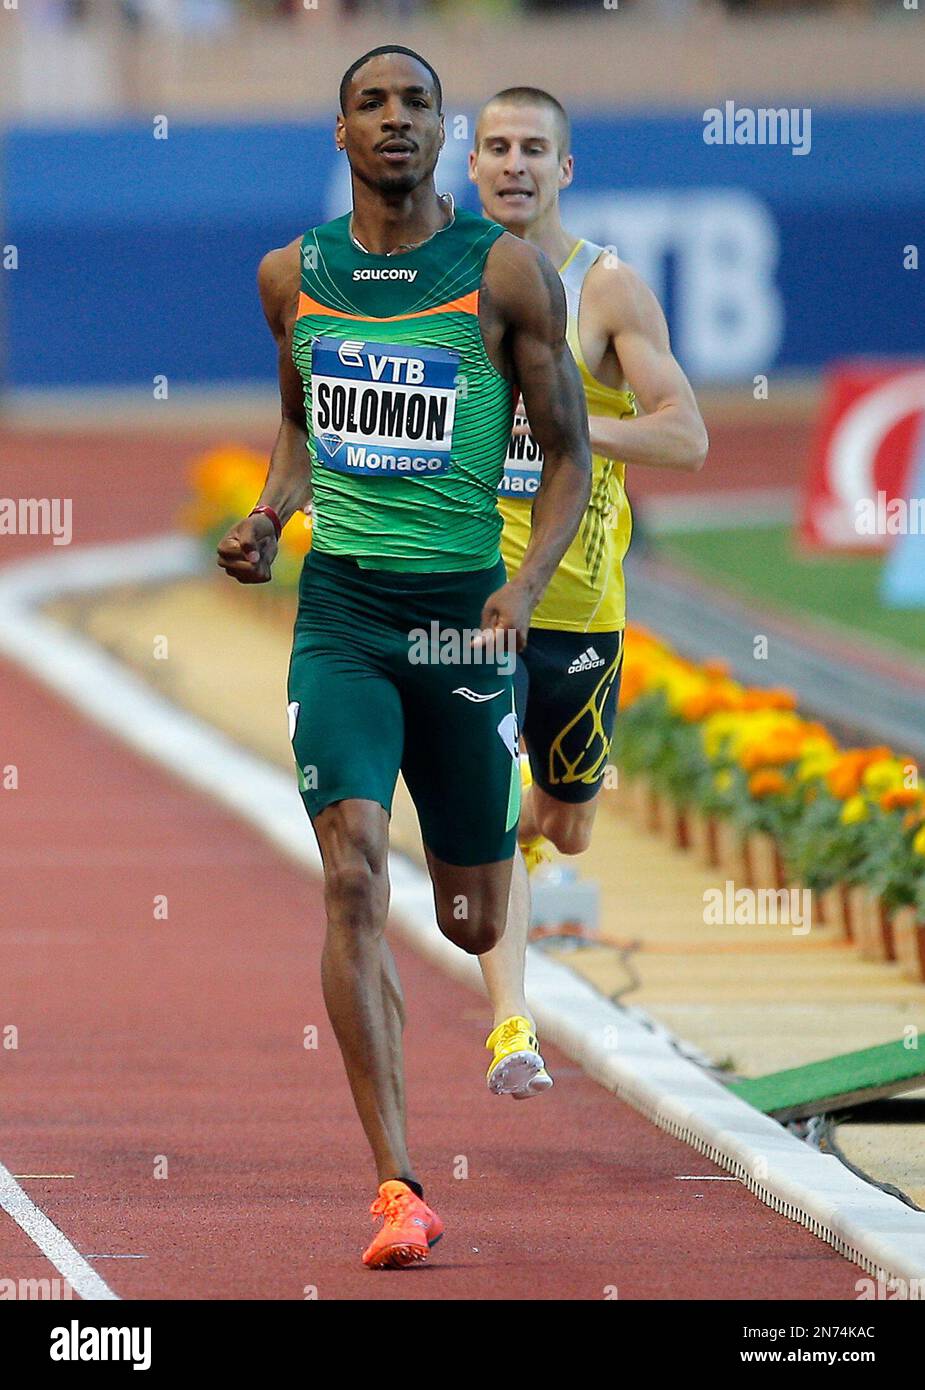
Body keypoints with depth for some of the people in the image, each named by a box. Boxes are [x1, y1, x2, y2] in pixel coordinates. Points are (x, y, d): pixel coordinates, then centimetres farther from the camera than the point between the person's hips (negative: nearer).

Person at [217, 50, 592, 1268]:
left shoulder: (505, 274, -4)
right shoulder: (294, 276, 5)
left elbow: (569, 453, 1)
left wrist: (526, 588, -14)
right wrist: (270, 515, 3)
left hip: (462, 608, -1)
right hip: (340, 604, 1)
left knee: (472, 927, 8)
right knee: (353, 872, -17)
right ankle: (396, 1189, -17)